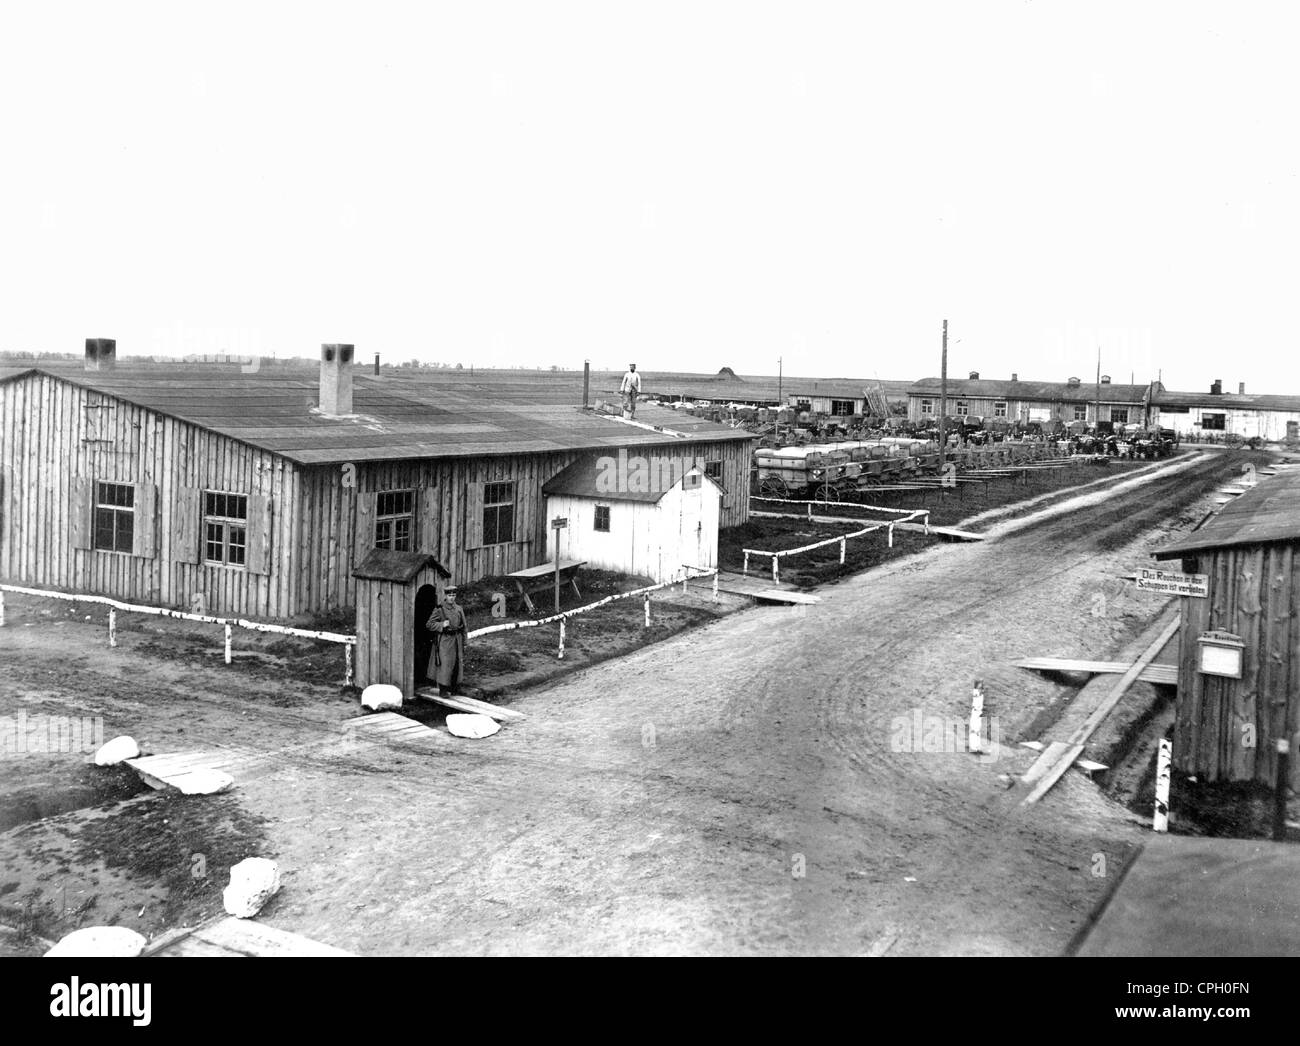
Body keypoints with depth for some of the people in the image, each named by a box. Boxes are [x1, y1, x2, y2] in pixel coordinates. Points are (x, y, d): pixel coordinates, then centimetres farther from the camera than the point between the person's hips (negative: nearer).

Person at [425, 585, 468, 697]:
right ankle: (443, 690, 0)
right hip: (444, 641, -5)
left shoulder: (459, 610, 10)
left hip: (456, 640, 5)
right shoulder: (439, 610, -4)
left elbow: (463, 627, 16)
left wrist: (463, 642, 13)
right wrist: (442, 625, -19)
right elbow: (429, 624, -5)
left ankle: (452, 687, 18)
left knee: (457, 664, 5)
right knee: (444, 664, -7)